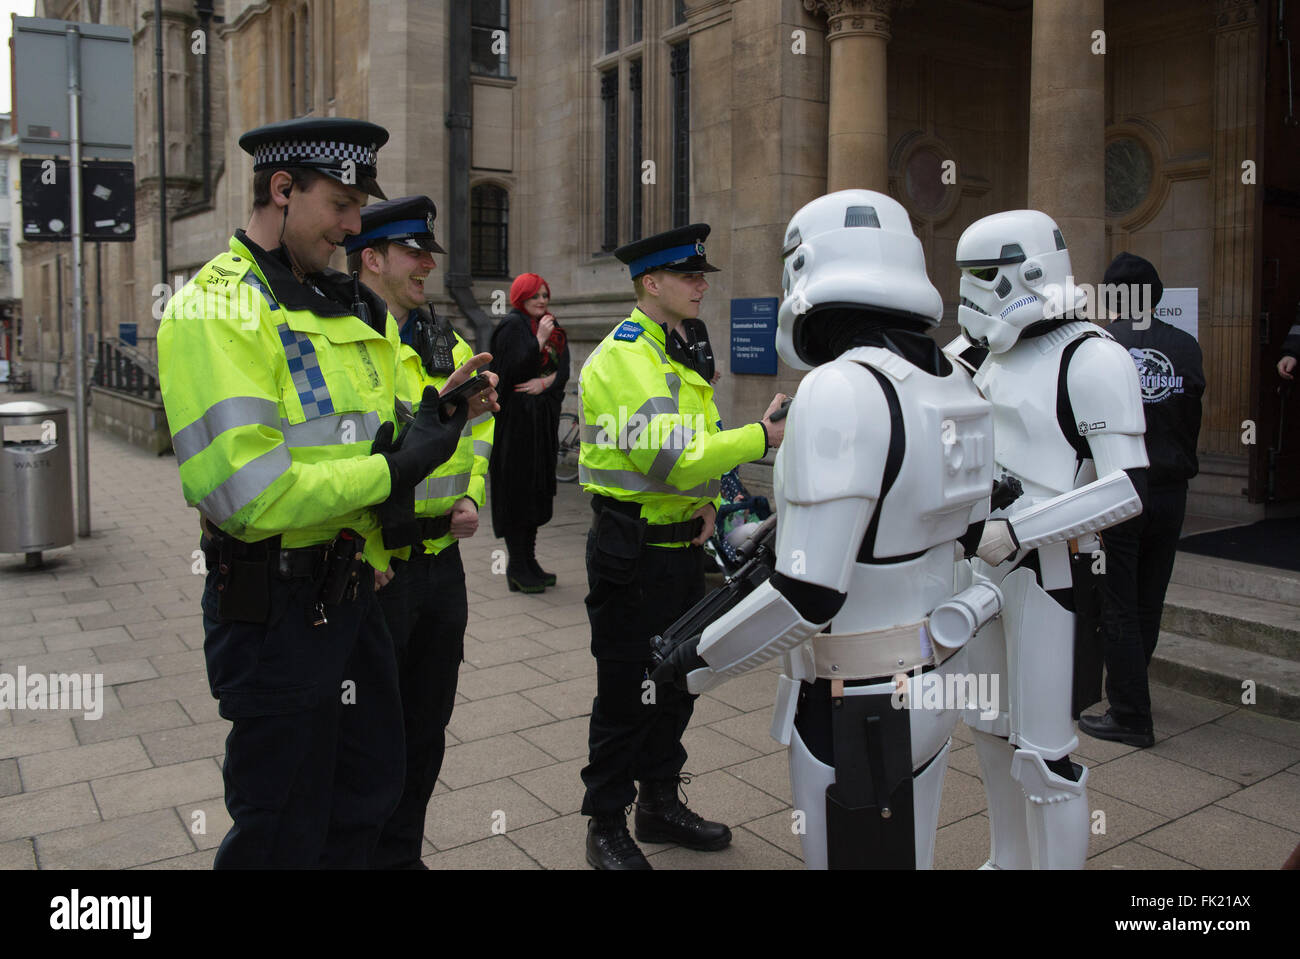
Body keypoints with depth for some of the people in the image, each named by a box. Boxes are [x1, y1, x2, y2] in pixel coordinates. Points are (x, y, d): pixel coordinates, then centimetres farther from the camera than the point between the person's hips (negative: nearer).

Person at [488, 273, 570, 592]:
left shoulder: (554, 329, 16)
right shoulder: (512, 326, -5)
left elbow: (564, 370, 8)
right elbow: (513, 370, -16)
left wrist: (545, 382, -11)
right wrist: (539, 341, -18)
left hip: (544, 418, 8)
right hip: (516, 418, -7)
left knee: (538, 487, 9)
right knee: (517, 486, -6)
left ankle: (528, 562, 16)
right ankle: (517, 568, -1)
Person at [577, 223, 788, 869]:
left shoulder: (678, 354, 14)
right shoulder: (624, 356, -17)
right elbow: (670, 458, -27)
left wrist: (706, 500, 1)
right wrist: (761, 437, -24)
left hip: (681, 546, 9)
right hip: (632, 554, -9)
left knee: (676, 681, 18)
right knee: (625, 693, 3)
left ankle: (660, 804, 36)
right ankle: (606, 827, 21)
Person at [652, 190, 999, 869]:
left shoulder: (841, 390, -25)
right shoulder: (951, 381, 1)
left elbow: (809, 595, -28)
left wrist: (695, 662, -13)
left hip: (855, 708, -8)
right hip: (934, 681, 8)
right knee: (906, 856, 24)